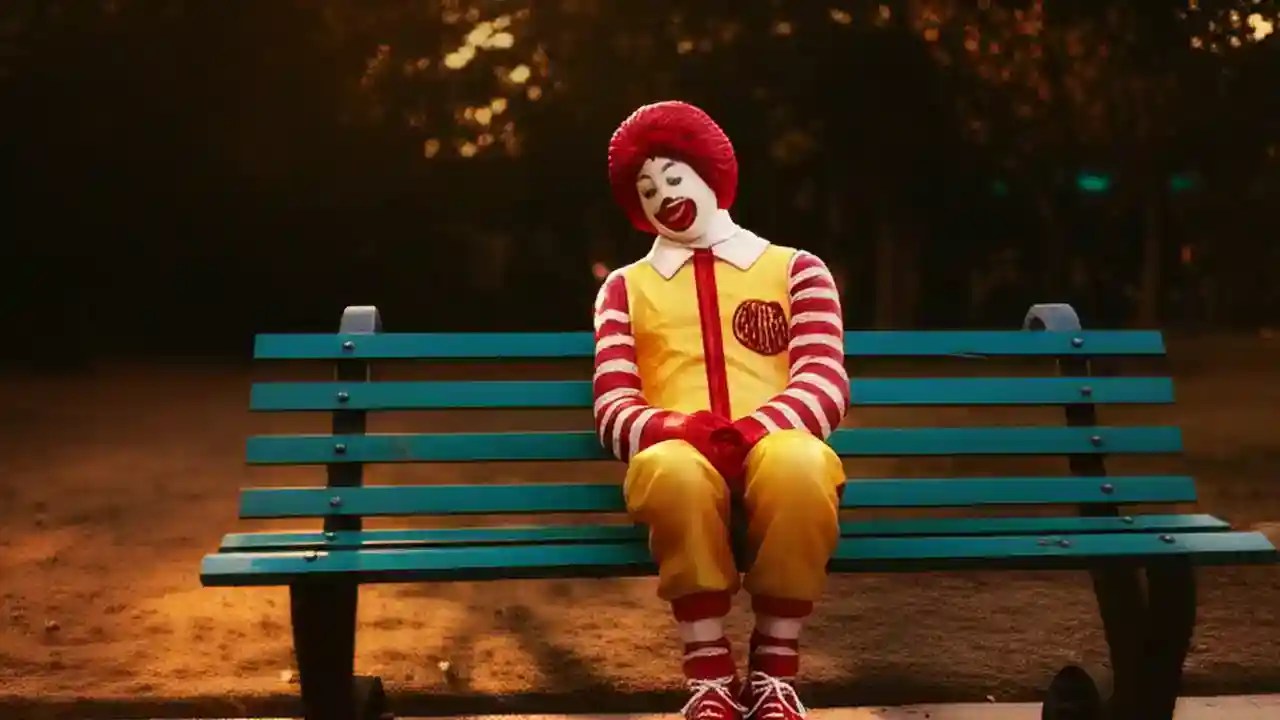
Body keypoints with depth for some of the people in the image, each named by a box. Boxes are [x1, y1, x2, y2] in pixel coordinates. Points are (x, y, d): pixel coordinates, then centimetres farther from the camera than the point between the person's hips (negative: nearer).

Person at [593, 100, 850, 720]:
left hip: (776, 453, 0)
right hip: (681, 465, 0)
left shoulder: (794, 267, 19)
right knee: (673, 466, -38)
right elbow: (613, 409, 9)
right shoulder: (626, 286, 22)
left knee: (797, 460, -38)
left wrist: (751, 430, -17)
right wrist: (683, 429, -15)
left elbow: (825, 382, 4)